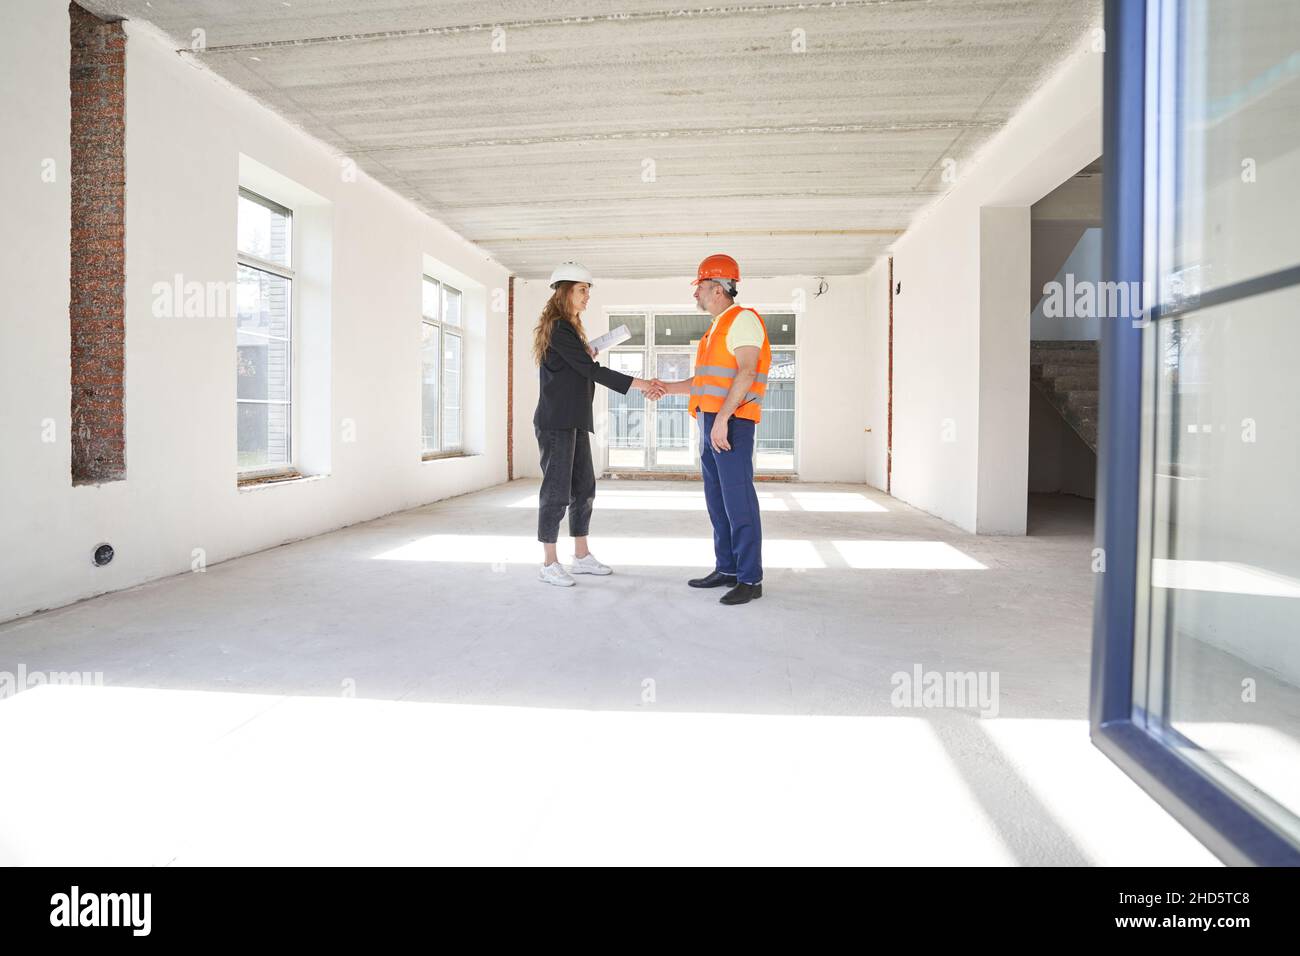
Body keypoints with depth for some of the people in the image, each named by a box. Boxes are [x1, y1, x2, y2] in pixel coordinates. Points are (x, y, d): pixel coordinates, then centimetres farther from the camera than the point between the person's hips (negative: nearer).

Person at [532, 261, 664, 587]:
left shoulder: (571, 328, 19)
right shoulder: (557, 328, -11)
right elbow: (591, 370, -18)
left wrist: (588, 354, 4)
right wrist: (639, 384, -18)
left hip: (575, 422, 9)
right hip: (556, 422, -9)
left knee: (584, 488, 10)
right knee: (557, 490, -5)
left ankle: (581, 556, 19)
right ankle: (549, 563, 3)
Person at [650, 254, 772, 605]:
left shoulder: (743, 319, -6)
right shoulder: (717, 328, 23)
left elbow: (746, 372, -18)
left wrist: (722, 418, -25)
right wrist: (667, 387, 19)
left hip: (732, 423, -10)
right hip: (711, 422, 10)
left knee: (738, 499, -10)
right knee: (717, 500, 10)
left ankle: (750, 579, -5)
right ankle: (726, 569, 18)